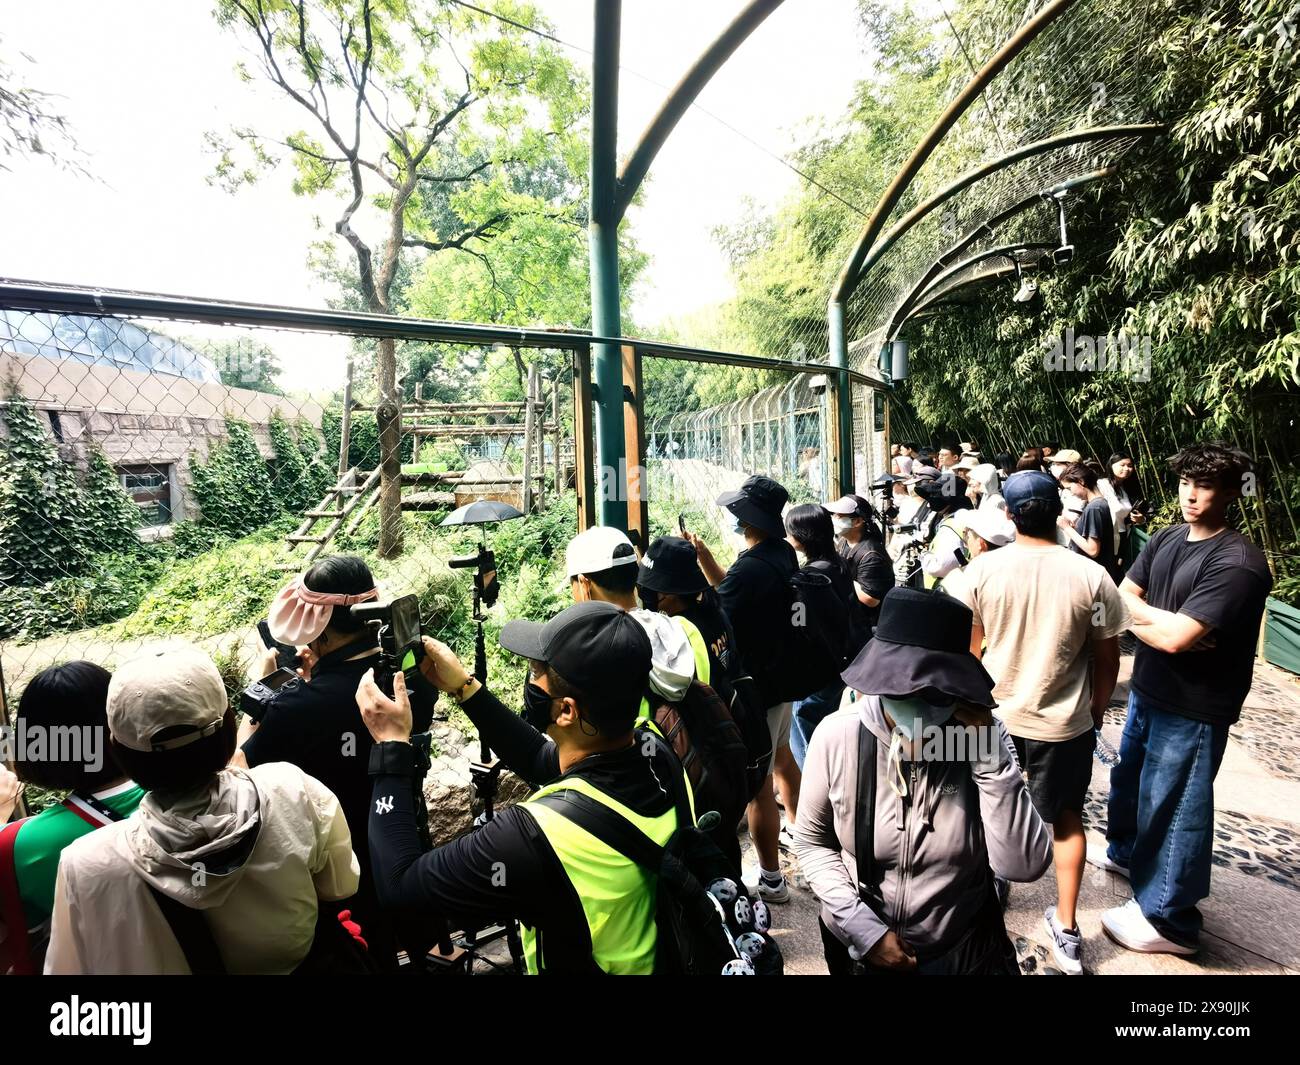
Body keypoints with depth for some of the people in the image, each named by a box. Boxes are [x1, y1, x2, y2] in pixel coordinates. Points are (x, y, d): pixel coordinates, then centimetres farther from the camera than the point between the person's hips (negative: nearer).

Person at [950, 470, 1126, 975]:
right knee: (1067, 819, 21)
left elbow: (968, 649, -4)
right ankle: (1066, 930, 28)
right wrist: (1094, 712, 11)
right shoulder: (1091, 576, -15)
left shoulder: (982, 569, -14)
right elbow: (1107, 661, -6)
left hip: (996, 715, 1)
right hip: (1066, 723, 0)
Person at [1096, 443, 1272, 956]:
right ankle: (1126, 852, 50)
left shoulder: (1238, 563, -22)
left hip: (1192, 709, -8)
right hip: (1147, 690, 8)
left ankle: (1168, 919, 22)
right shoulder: (1166, 539, 3)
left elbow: (1176, 637, -28)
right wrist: (1164, 620, -17)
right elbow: (1121, 597, 0)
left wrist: (1137, 611, -11)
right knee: (1129, 777, 25)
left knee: (1173, 806, 5)